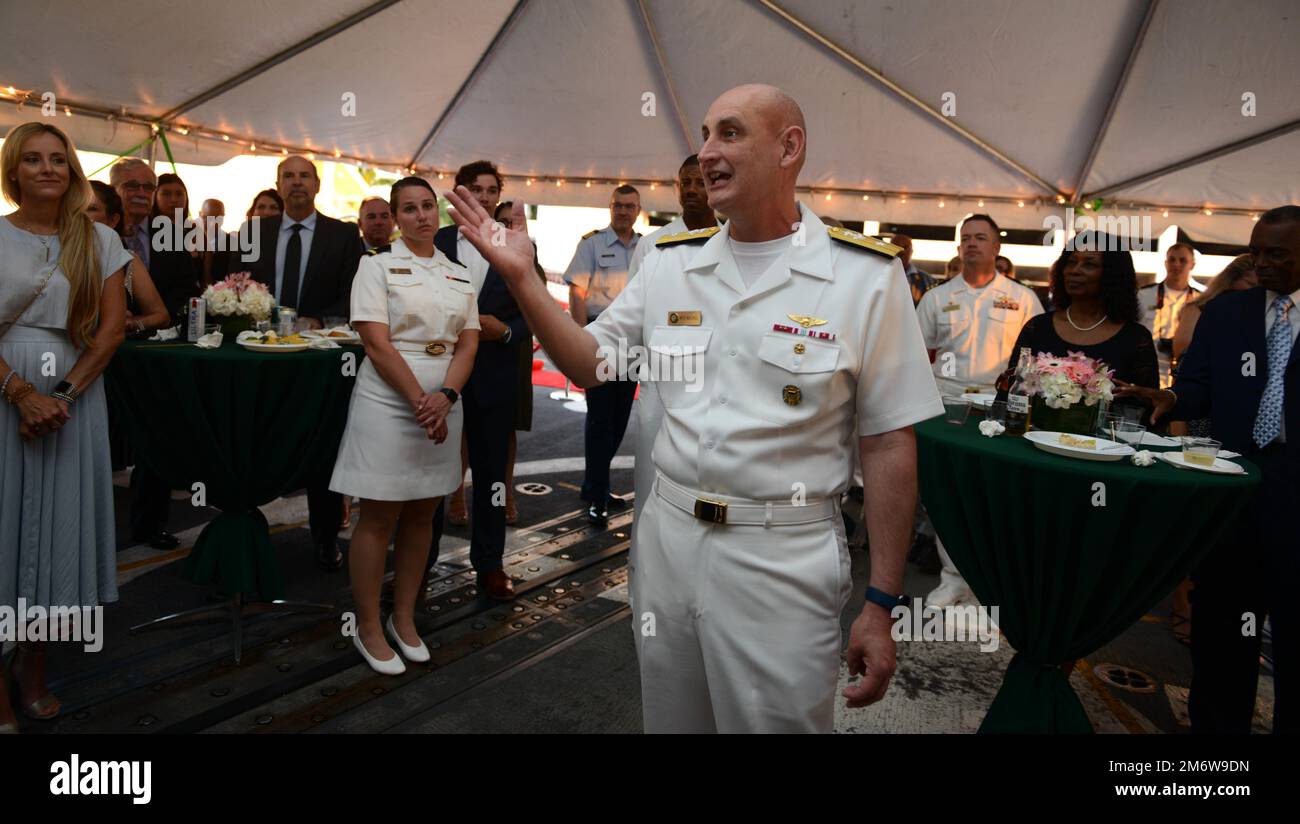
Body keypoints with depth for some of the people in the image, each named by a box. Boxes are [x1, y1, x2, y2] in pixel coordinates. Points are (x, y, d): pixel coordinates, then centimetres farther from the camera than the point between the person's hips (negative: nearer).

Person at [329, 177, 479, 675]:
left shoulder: (459, 275, 12)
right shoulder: (377, 266, -1)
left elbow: (468, 344, 5)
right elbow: (377, 343, -10)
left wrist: (444, 397, -12)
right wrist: (420, 402, -16)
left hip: (442, 405, 5)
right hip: (388, 403, -4)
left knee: (421, 517, 11)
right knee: (378, 519, 2)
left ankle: (404, 619, 26)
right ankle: (368, 629, 16)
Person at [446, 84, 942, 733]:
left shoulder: (866, 276, -9)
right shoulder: (670, 264, 4)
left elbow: (888, 446, -8)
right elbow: (592, 365, 11)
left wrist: (881, 604, -8)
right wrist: (521, 278, -2)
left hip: (783, 559, -4)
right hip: (666, 538, 5)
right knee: (671, 718, 21)